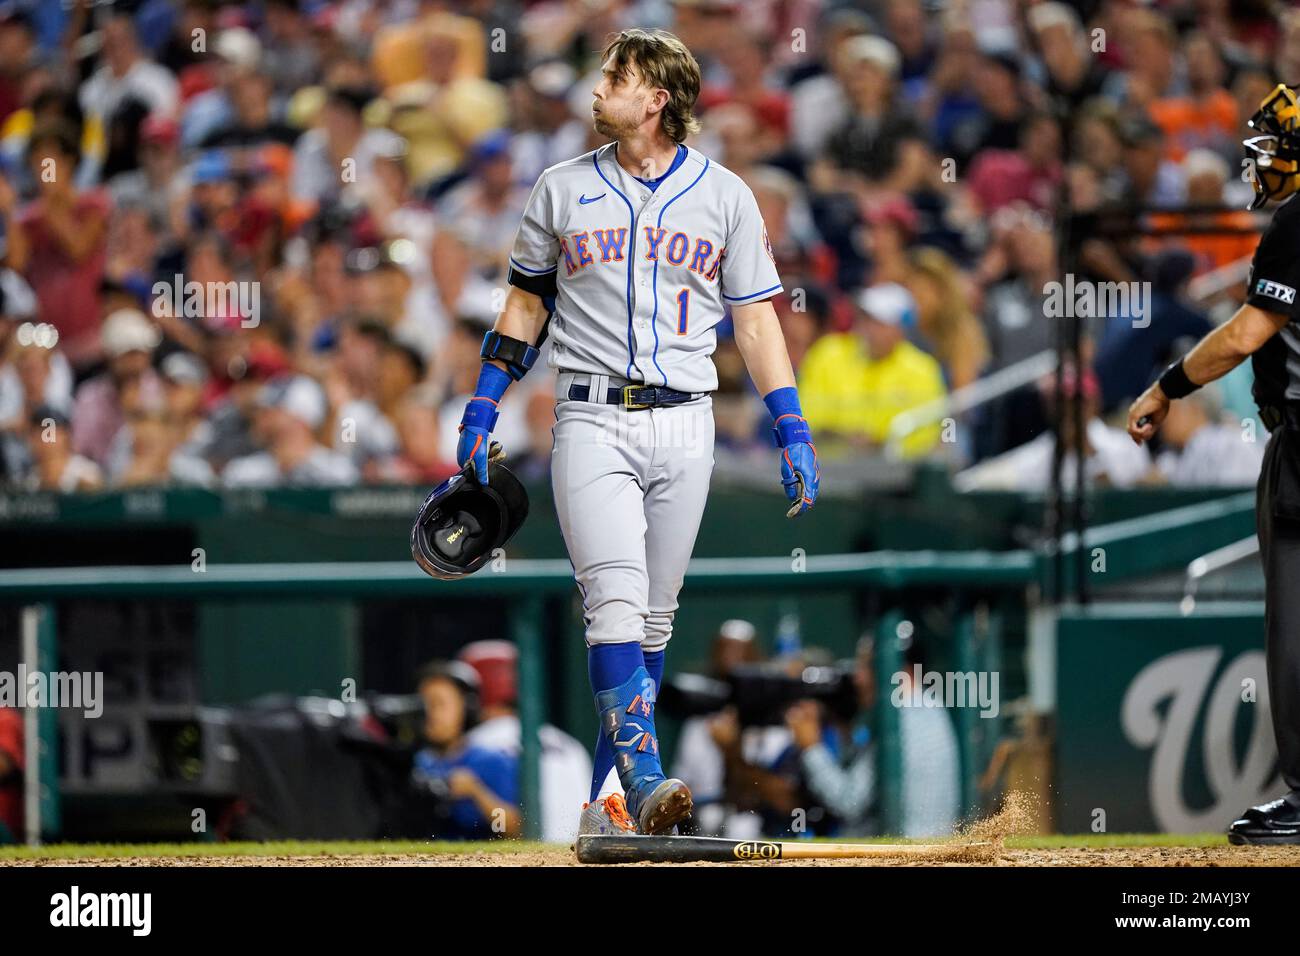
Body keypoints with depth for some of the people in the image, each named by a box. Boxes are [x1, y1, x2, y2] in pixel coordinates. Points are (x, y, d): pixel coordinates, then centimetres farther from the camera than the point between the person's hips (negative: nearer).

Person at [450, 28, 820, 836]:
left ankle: (608, 794, 12)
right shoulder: (562, 191, 8)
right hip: (593, 421, -1)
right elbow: (526, 304, 15)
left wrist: (793, 433, 1)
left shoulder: (724, 195, 7)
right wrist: (482, 410, 8)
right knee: (617, 601, -17)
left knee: (654, 617, 4)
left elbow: (755, 317, 8)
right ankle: (643, 778, -26)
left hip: (683, 423, 1)